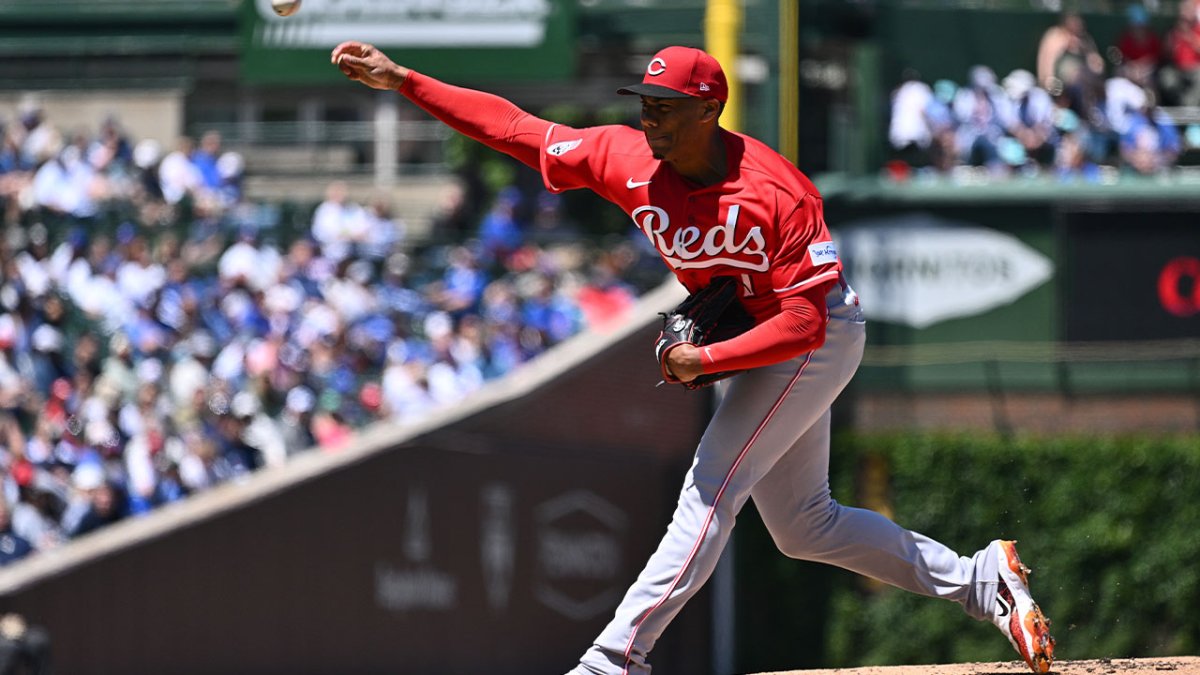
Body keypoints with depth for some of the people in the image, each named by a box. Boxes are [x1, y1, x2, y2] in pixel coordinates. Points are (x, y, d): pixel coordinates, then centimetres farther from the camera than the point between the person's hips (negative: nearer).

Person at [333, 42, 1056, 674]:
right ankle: (979, 580, 22)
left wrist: (706, 360, -34)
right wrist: (402, 80, -16)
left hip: (820, 336, -8)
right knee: (801, 525, 13)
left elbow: (804, 322, -31)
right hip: (744, 337, 8)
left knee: (712, 490, -16)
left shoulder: (774, 194, -31)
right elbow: (515, 128, -11)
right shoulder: (630, 160, -13)